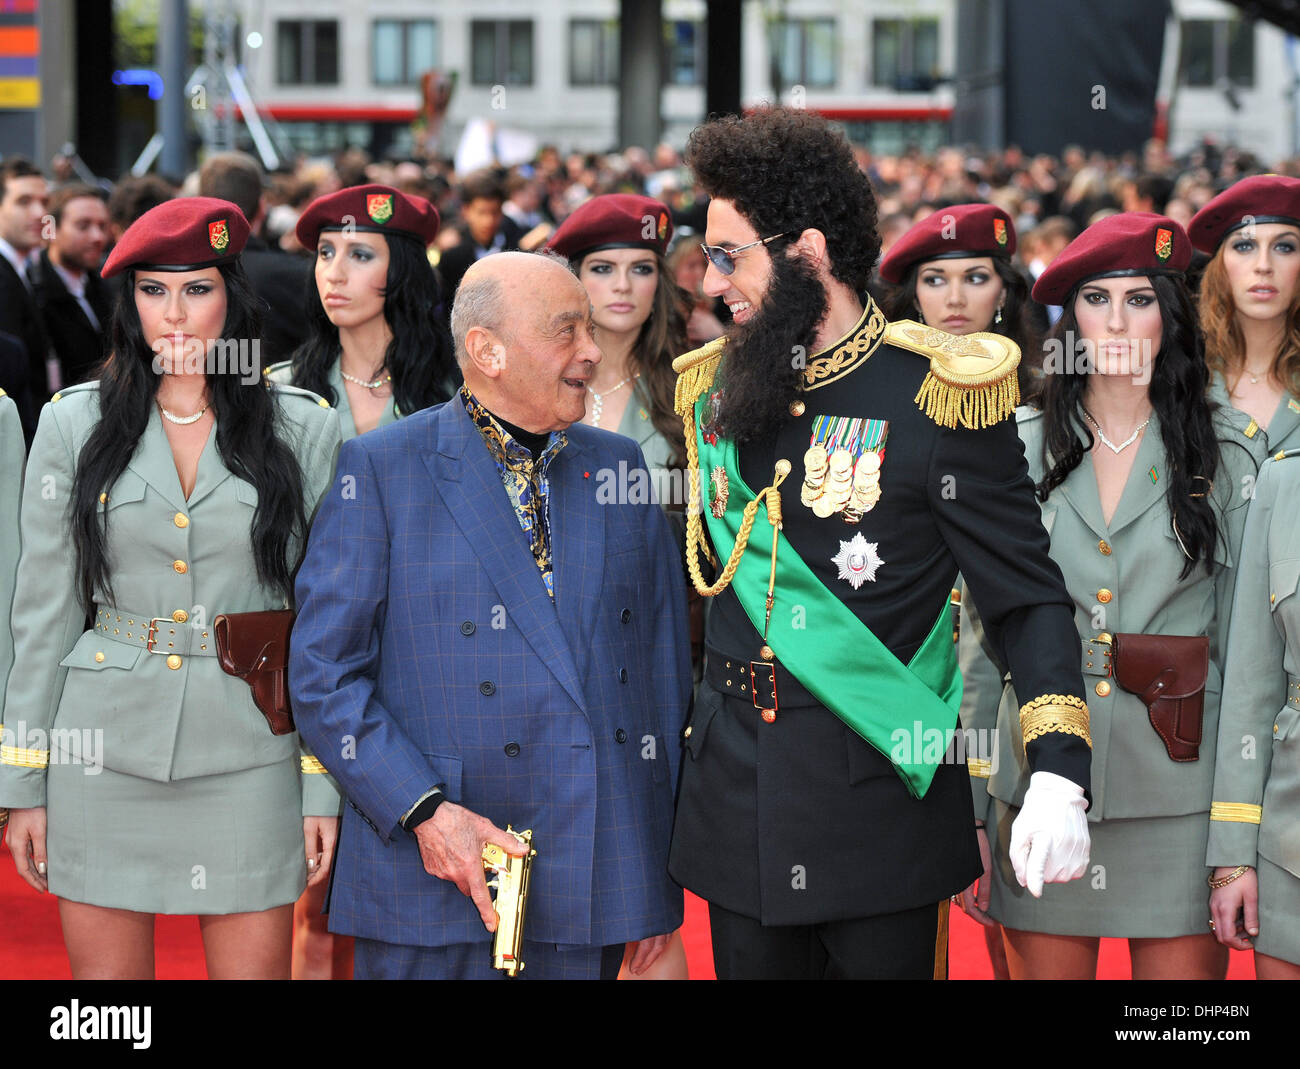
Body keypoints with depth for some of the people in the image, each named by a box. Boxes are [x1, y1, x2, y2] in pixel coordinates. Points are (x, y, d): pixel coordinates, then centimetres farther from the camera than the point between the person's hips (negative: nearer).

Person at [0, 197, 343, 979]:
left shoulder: (303, 428, 3)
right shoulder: (75, 424, 5)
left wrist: (325, 786, -2)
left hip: (249, 755, -1)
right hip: (103, 756, 1)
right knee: (104, 987, 5)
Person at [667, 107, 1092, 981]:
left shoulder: (935, 396, -9)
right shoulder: (720, 388, 9)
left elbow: (1029, 600, -10)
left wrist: (1058, 777, -22)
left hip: (880, 783, -5)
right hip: (736, 791, 5)